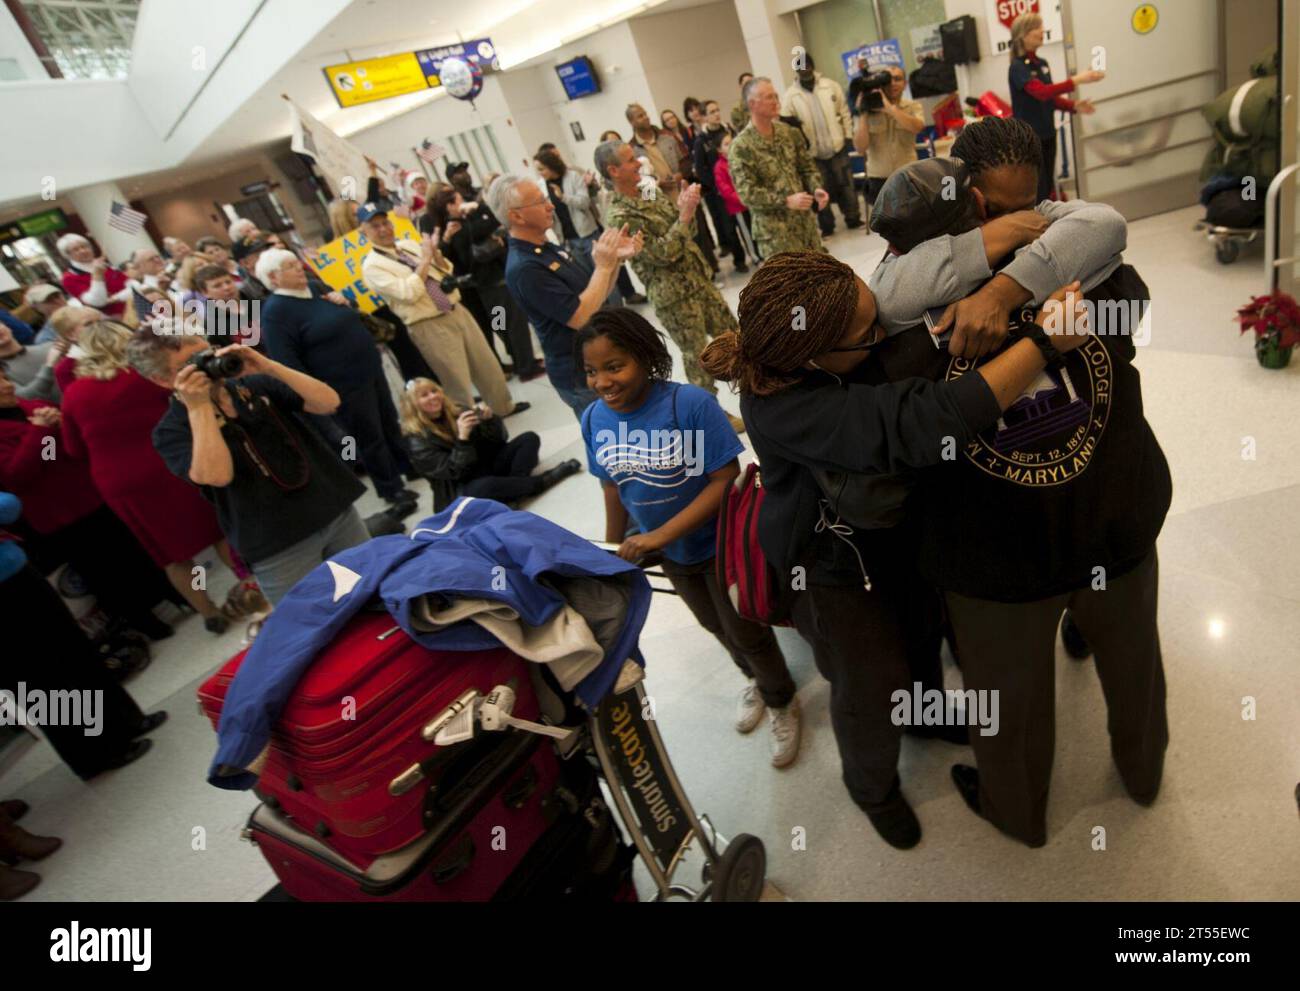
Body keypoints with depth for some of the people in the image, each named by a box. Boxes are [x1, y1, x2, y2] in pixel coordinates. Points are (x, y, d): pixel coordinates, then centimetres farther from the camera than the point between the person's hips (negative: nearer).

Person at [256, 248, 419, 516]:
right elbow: (285, 361, -21)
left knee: (390, 424, 19)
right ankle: (393, 491, 19)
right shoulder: (276, 311, -16)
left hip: (370, 370, 8)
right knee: (370, 439, 4)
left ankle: (411, 468, 37)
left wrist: (343, 301, 3)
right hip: (343, 385, -8)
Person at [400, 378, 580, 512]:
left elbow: (499, 439, 4)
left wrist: (489, 419, -16)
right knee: (484, 487, -40)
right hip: (463, 491, -6)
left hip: (488, 466, 6)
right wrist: (462, 438, -29)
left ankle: (513, 487, -26)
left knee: (530, 438, -4)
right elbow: (451, 472, -18)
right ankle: (542, 481, -20)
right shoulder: (417, 441, -10)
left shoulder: (456, 413, 4)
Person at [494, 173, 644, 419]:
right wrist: (603, 266, -18)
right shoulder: (524, 268, -22)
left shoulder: (548, 248, 8)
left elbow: (597, 294, 12)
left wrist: (616, 259, -4)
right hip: (581, 376, -9)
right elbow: (580, 317, -27)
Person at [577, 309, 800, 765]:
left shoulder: (691, 403, -30)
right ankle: (754, 679, 58)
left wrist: (660, 535, -34)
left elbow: (726, 478, -29)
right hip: (671, 554, 6)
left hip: (719, 543, -5)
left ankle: (781, 703, 44)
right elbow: (613, 485, 0)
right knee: (716, 625, 27)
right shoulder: (594, 419, -14)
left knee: (746, 631, 13)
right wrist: (613, 547, 8)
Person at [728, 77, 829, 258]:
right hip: (774, 231, -6)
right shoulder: (741, 146, -13)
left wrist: (816, 189, -8)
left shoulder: (789, 132, 7)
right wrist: (786, 201, -26)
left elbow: (807, 167, 14)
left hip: (806, 220, 7)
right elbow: (747, 193, -19)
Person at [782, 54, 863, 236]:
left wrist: (848, 136, 2)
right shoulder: (791, 95, -4)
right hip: (812, 151, -1)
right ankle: (826, 226, 17)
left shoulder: (830, 85, 2)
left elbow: (844, 112, 6)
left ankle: (853, 218, 20)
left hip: (837, 146, 1)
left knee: (846, 184, 8)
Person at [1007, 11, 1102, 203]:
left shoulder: (1043, 64, 11)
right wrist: (1077, 80, -30)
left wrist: (1074, 106, -1)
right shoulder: (1017, 67, -12)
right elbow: (1041, 92, -26)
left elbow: (1051, 98, 16)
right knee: (1038, 193, -8)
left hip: (1047, 135, 8)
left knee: (1049, 188, 10)